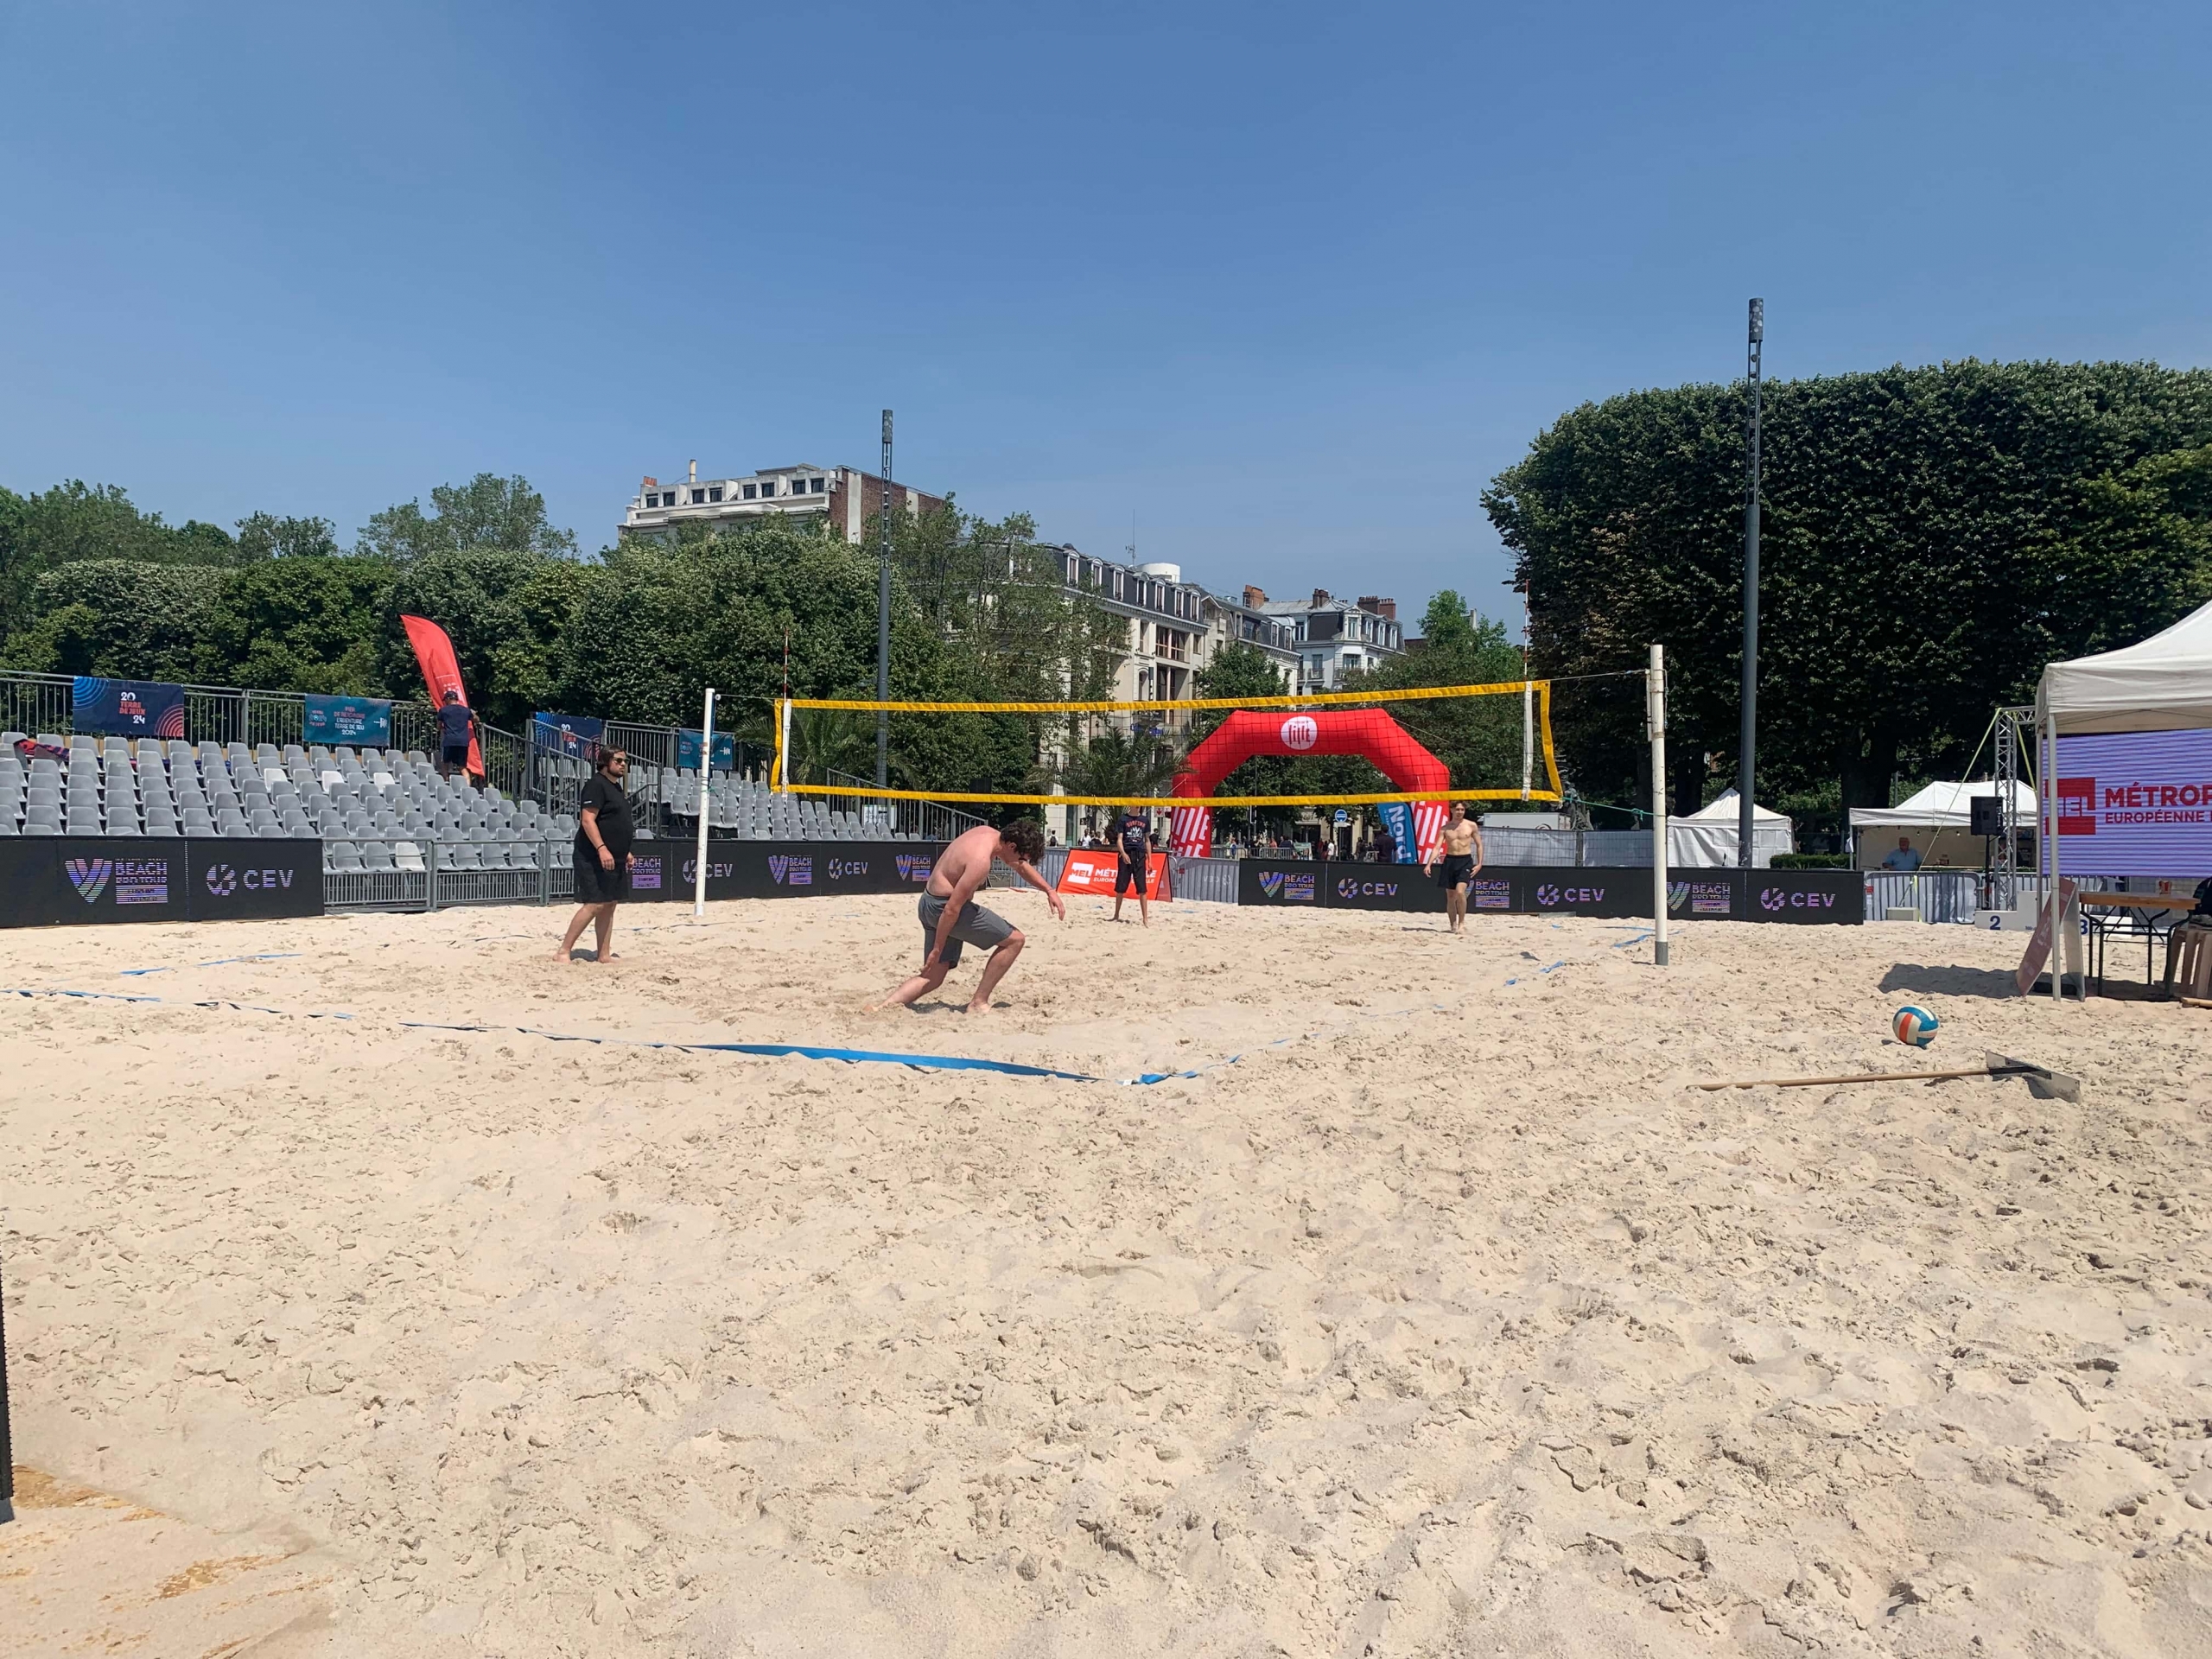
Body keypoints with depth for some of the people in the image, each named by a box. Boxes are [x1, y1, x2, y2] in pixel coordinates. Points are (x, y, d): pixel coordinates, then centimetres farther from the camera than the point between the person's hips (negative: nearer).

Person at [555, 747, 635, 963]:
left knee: (609, 905, 8)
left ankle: (604, 954, 12)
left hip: (614, 858, 10)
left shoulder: (617, 787, 18)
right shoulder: (596, 784, -12)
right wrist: (602, 848, -28)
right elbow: (587, 820, -20)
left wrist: (625, 851, 22)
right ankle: (563, 952, -7)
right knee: (593, 905, -12)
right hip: (595, 858, -10)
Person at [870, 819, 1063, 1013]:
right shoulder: (981, 860, -25)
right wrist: (938, 949, -16)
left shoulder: (990, 833, 4)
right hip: (943, 907, -10)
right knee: (1014, 940, -1)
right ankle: (979, 1003, 1)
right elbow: (952, 909, -23)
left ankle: (883, 1005, -2)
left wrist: (1049, 890, 18)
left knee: (933, 977, 13)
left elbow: (1022, 867, 22)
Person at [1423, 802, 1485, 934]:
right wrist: (1428, 864, -13)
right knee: (1450, 896, 6)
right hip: (1449, 861, 3)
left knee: (1460, 892, -21)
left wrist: (1479, 864, -1)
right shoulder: (1445, 828, 6)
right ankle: (1453, 926, 15)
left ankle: (1462, 922, -9)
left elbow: (1479, 845, 9)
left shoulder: (1471, 825, 2)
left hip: (1465, 861, -3)